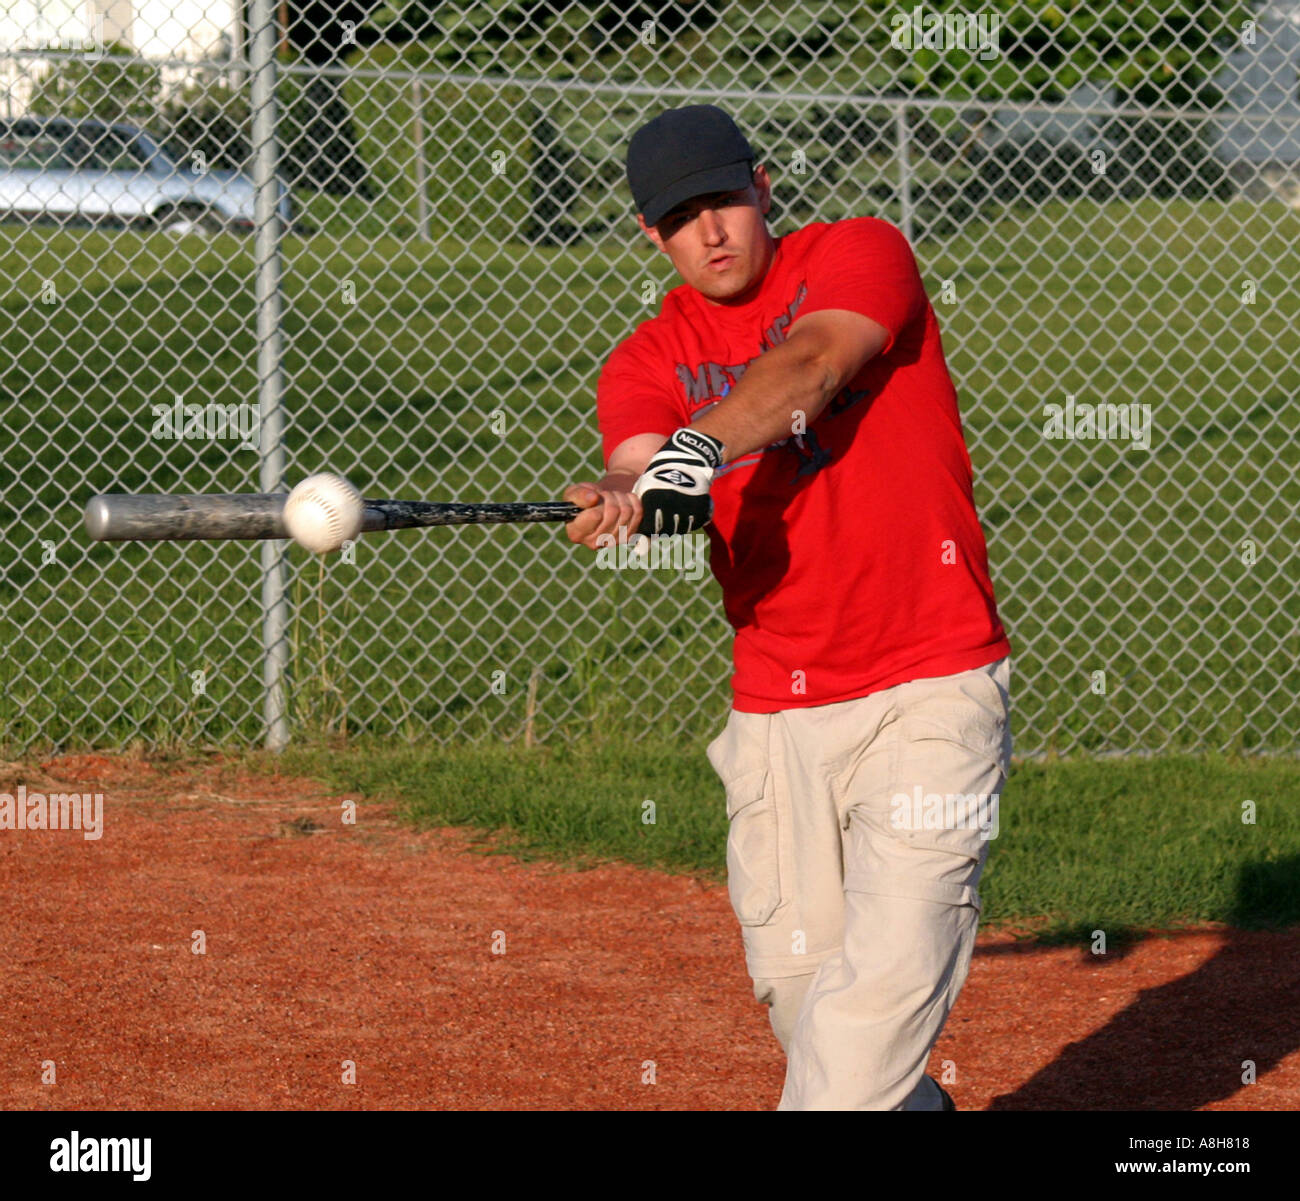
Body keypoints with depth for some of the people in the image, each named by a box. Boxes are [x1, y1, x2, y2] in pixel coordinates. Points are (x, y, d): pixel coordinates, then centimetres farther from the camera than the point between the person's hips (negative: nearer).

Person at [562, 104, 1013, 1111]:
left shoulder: (860, 255, -1)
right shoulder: (650, 358, 8)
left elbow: (809, 365, -21)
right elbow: (638, 463, -12)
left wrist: (701, 447, -38)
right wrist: (620, 498, -37)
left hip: (932, 689, -4)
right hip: (777, 711, 4)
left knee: (890, 969, -15)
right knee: (794, 977, 9)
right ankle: (909, 1104, 34)